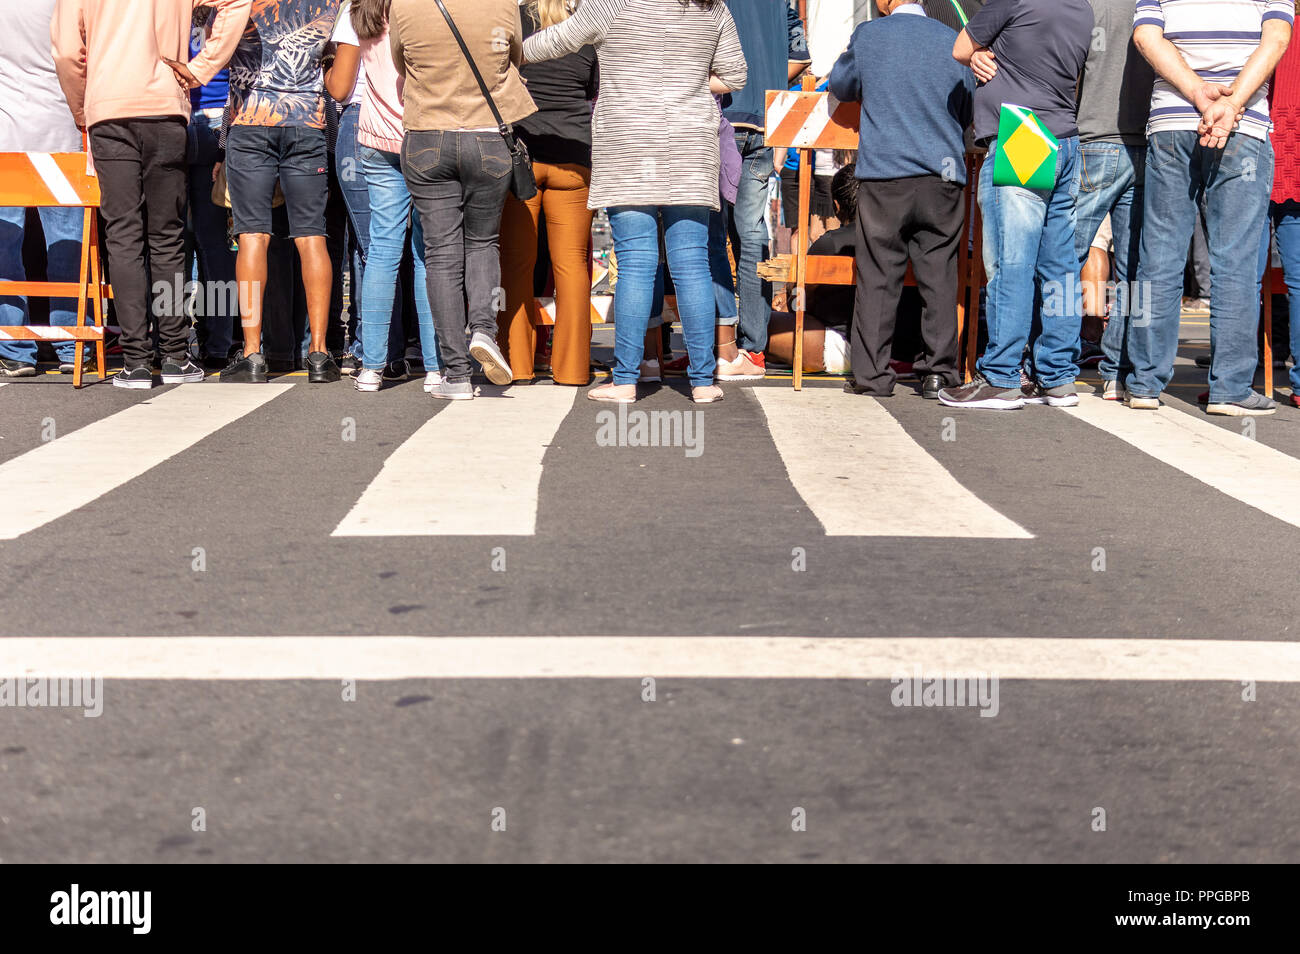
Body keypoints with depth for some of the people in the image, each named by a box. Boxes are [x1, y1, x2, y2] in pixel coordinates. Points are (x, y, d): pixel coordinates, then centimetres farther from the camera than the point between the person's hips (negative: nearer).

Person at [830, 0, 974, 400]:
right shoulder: (953, 41, 5)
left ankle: (872, 375, 4)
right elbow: (967, 114, 16)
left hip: (884, 175, -1)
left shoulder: (867, 35, 1)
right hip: (943, 176, 2)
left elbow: (840, 85, 18)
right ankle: (938, 372, 6)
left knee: (877, 277, 3)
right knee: (939, 275, 6)